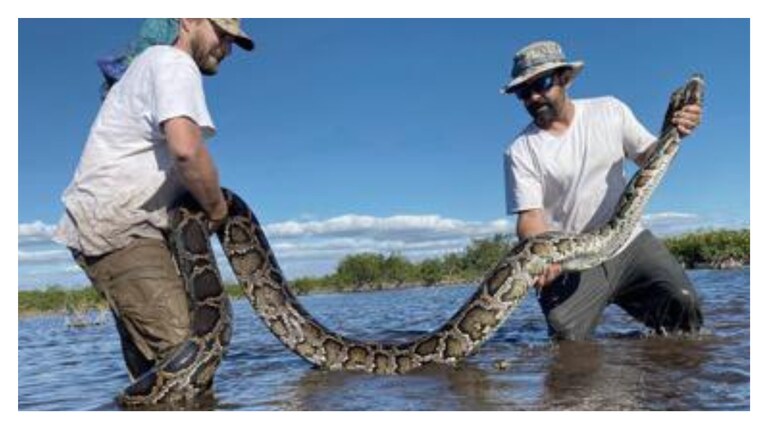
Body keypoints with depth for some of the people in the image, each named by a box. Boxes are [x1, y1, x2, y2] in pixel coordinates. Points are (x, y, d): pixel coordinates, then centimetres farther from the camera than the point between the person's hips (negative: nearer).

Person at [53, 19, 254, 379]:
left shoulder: (151, 62, 25)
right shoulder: (175, 63, -7)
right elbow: (186, 149, -26)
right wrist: (217, 208, -9)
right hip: (117, 226, -11)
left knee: (151, 358, 12)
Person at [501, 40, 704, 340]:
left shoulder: (610, 111, 4)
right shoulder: (520, 151, -5)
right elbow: (530, 217, -12)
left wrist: (672, 134, -12)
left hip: (629, 241, 2)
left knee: (684, 303, -18)